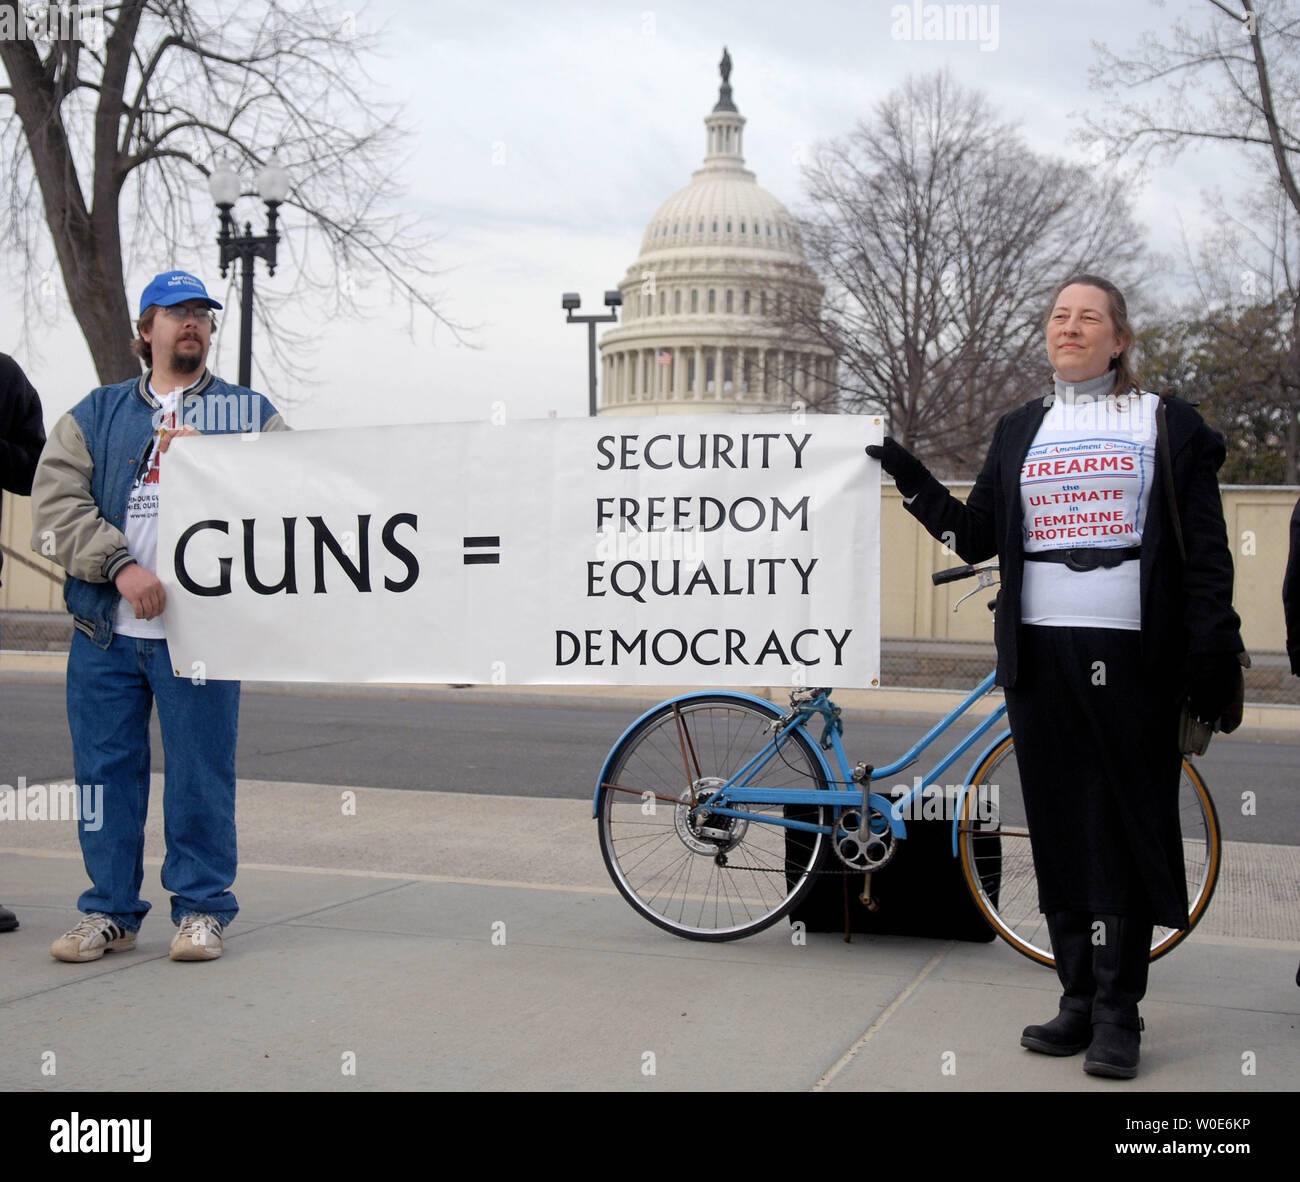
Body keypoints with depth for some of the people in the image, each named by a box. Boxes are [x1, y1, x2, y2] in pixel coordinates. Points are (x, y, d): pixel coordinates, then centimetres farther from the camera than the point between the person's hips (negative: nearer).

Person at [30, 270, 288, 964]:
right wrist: (121, 565, -13)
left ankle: (201, 908, 13)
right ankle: (110, 911, 19)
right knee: (105, 769, 6)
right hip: (105, 628, 2)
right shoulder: (95, 415, 15)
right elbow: (54, 503, 1)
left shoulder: (249, 413, 13)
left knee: (200, 770, 0)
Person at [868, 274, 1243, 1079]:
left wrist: (1213, 652, -6)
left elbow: (1206, 551, 2)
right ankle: (1080, 1000, 15)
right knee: (1059, 825, 6)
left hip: (1132, 654, -3)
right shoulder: (1019, 431, 16)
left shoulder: (1168, 423, 6)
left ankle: (1119, 1012, 5)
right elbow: (975, 537, 14)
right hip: (1041, 652, 3)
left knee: (1125, 826, -3)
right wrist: (909, 478, 5)